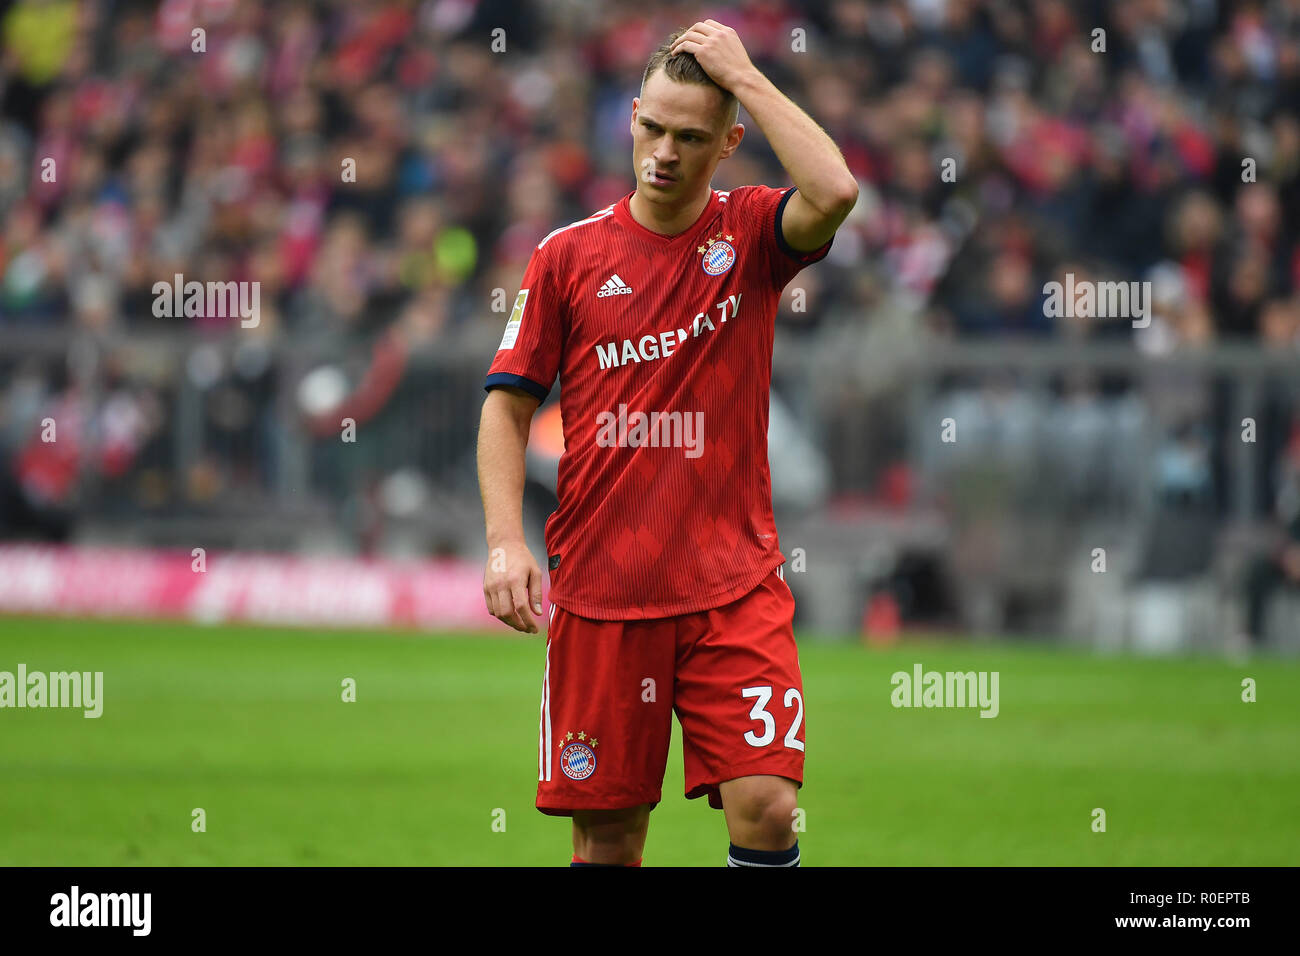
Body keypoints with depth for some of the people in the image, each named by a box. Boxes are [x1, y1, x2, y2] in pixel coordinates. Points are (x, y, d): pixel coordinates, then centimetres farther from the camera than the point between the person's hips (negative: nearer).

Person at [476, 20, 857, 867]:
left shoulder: (751, 234, 3)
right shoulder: (568, 256, 5)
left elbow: (834, 193, -20)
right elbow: (508, 406, 8)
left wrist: (743, 74, -11)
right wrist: (505, 542, -6)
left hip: (734, 588, -1)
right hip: (599, 594, 1)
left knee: (766, 809, -14)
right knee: (607, 836, 3)